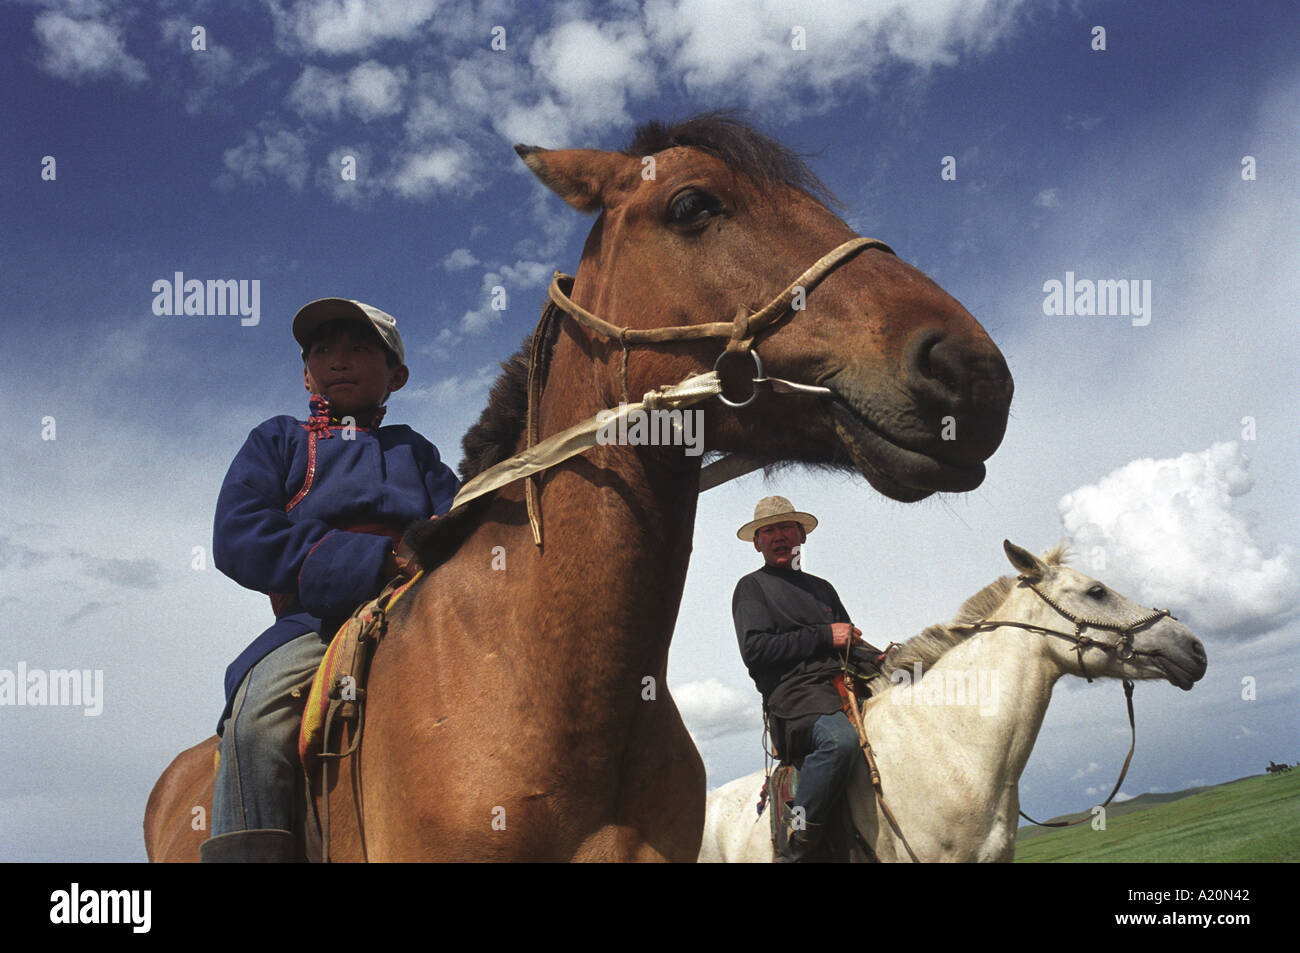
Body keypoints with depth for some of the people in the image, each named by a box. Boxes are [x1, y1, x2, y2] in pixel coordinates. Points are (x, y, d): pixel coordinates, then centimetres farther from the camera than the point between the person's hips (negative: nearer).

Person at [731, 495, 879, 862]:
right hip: (793, 693, -7)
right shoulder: (752, 587, 11)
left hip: (844, 685, 7)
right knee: (841, 739, -37)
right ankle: (796, 847, -29)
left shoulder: (822, 588, 30)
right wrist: (824, 636, -6)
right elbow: (755, 649, -4)